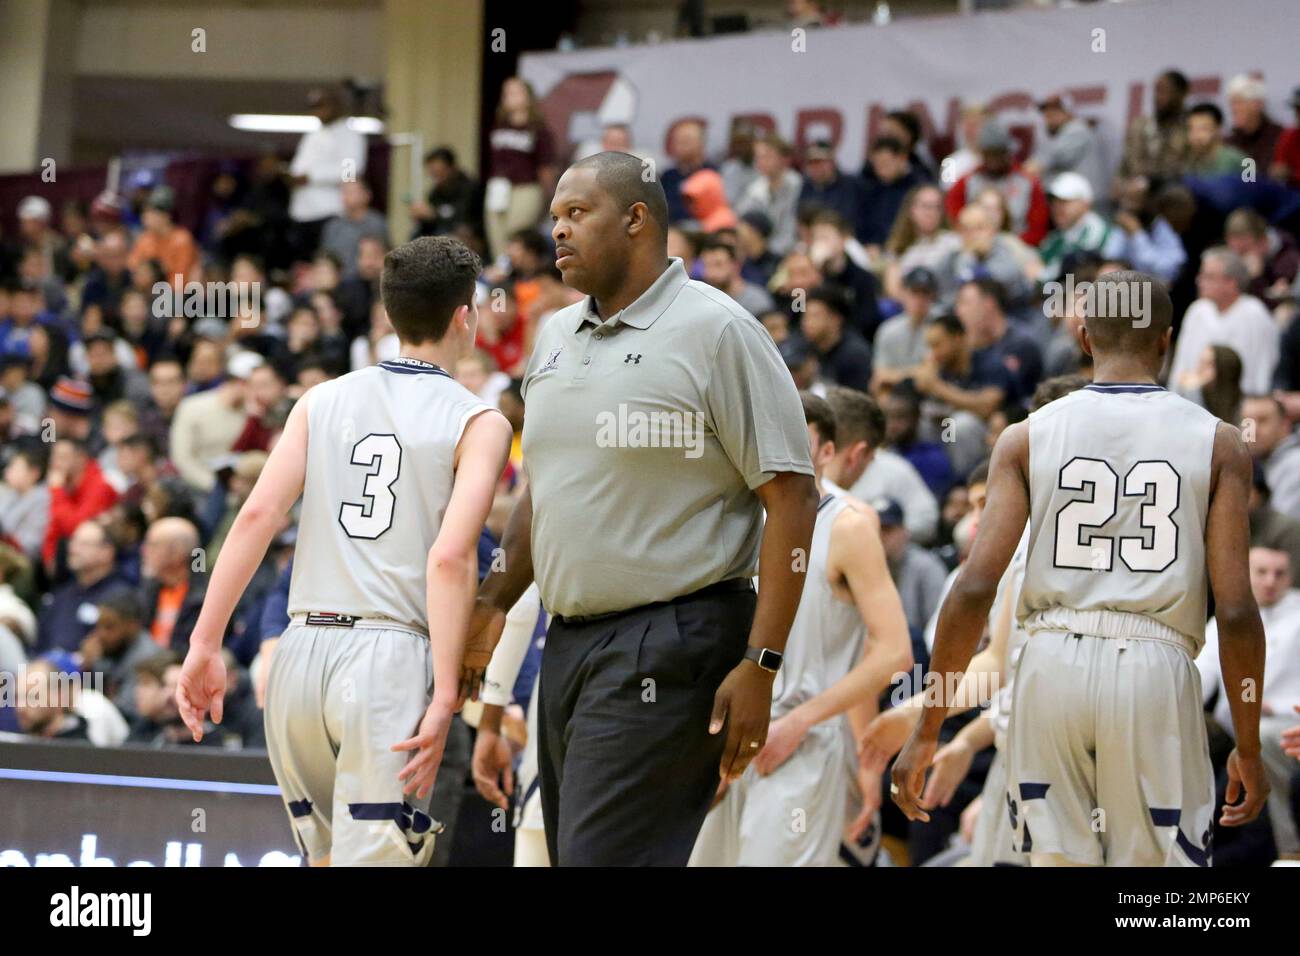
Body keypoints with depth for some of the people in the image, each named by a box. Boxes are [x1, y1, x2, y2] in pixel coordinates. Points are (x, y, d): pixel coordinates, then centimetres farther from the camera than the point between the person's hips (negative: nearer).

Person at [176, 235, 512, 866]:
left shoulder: (322, 401, 13)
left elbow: (258, 514, 1)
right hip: (390, 657, -5)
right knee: (375, 857, -5)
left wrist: (205, 643, 1)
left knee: (329, 858, 19)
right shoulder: (480, 424, 1)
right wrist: (445, 696, -14)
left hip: (300, 651, 5)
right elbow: (451, 557, -12)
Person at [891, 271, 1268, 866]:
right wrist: (1248, 750, 8)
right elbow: (1235, 610, -1)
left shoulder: (1027, 438, 6)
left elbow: (974, 587, -2)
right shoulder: (1217, 443, 4)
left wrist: (927, 731, 3)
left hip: (1052, 665, 1)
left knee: (1058, 861, 11)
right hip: (1156, 669, -1)